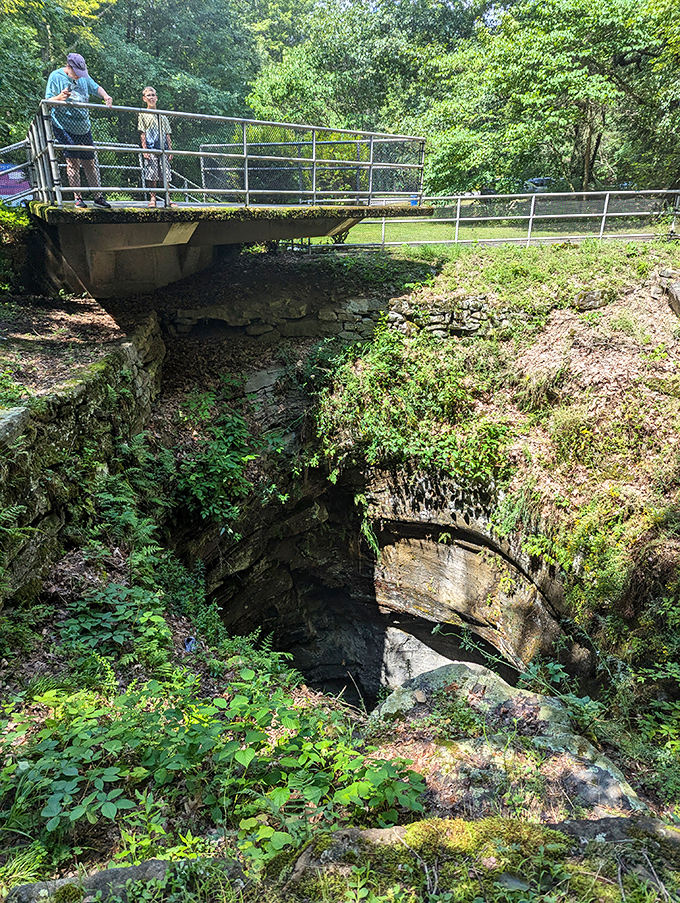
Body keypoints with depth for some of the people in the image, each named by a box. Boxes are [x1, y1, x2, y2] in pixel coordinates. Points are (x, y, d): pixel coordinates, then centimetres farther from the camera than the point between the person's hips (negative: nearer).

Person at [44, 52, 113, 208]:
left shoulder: (83, 77, 8)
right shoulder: (56, 77, -6)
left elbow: (96, 88, 24)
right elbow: (48, 101, -9)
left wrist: (106, 96, 1)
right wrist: (60, 97, -31)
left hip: (84, 128, 5)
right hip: (65, 127, -5)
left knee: (90, 162, 7)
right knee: (72, 161, -10)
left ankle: (98, 196, 13)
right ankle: (78, 198, -6)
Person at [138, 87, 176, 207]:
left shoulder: (162, 115, 19)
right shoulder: (143, 114, 8)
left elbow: (168, 134, 16)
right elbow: (142, 134, 1)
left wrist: (170, 150, 8)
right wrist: (145, 149, -9)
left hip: (163, 149, 3)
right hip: (151, 149, -3)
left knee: (165, 175, 0)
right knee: (152, 175, -8)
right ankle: (152, 198, -3)